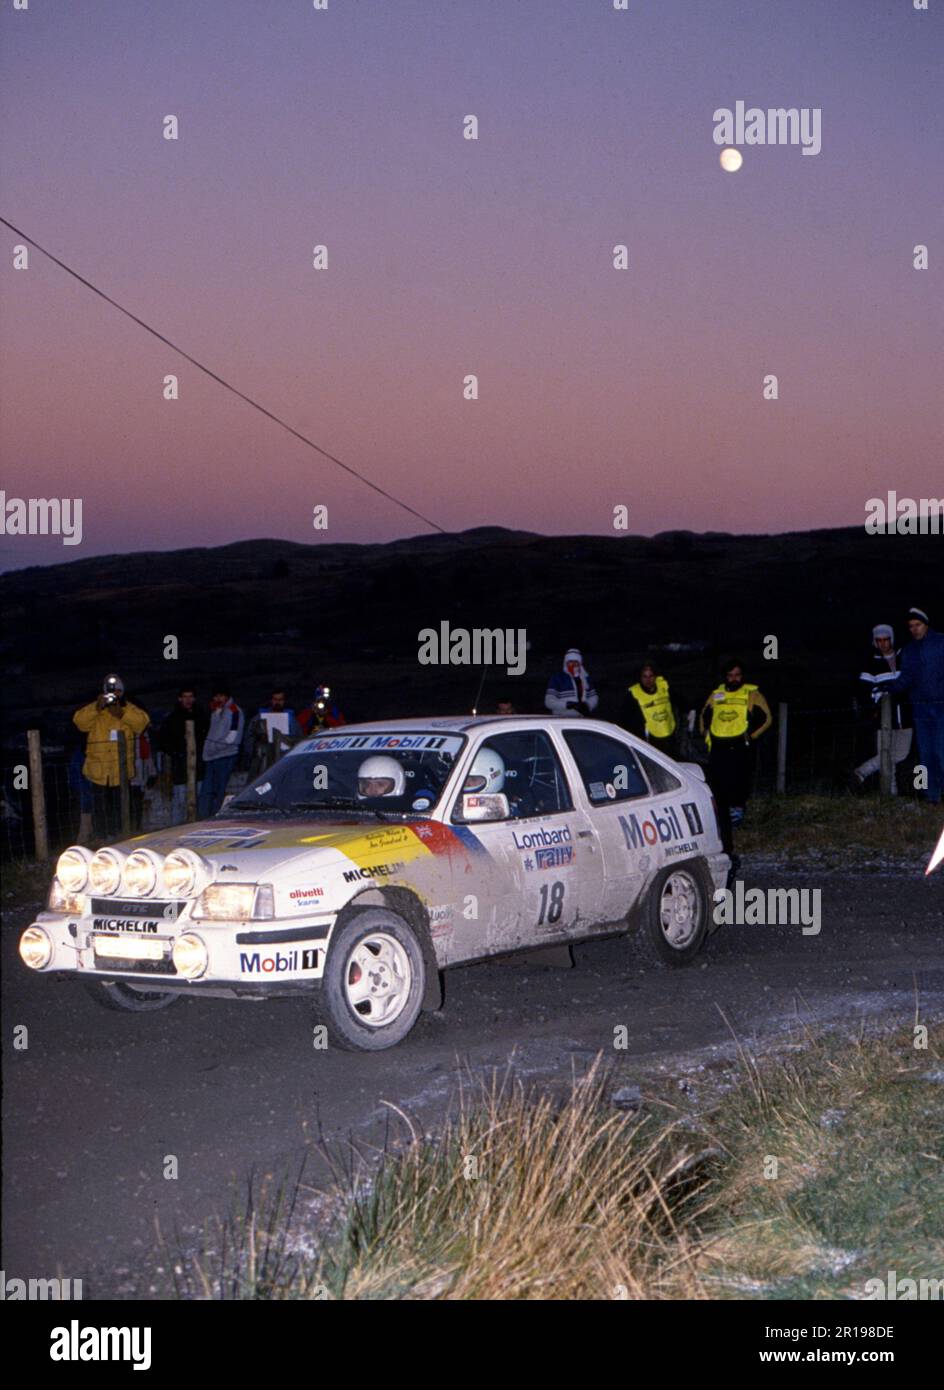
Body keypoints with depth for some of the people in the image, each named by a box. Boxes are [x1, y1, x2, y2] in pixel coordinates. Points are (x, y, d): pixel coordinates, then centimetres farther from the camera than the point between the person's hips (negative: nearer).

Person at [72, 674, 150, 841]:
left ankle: (117, 838, 20)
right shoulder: (94, 710, 2)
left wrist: (122, 714, -26)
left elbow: (143, 721, -12)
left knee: (120, 807, 10)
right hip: (99, 769, -2)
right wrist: (97, 708, -30)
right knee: (100, 807, 2)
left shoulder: (129, 709, 7)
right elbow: (79, 720, -16)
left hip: (121, 769, 2)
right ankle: (101, 838, 10)